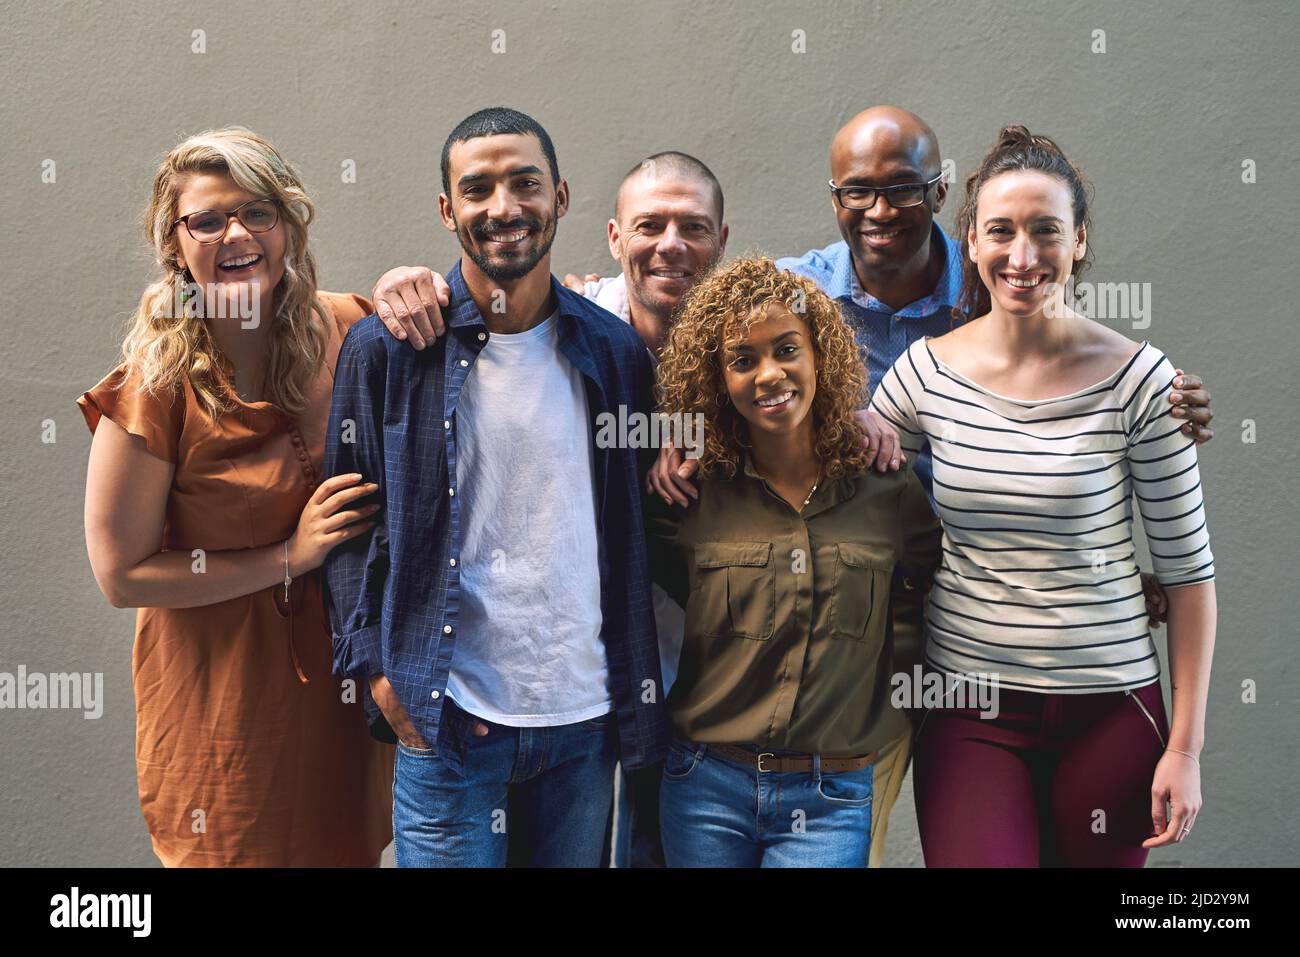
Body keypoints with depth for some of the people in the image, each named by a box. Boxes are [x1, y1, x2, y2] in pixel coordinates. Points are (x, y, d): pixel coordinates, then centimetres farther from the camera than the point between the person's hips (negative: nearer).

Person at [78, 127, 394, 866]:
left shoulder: (345, 330, -7)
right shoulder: (158, 383, -17)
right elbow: (122, 574, -13)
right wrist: (289, 557, -16)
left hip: (346, 666, 4)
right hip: (225, 692, -4)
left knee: (351, 846, 20)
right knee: (248, 850, 13)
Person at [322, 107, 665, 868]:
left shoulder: (616, 350, 3)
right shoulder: (386, 348, -4)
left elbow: (636, 527, 10)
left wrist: (640, 692, 5)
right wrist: (377, 668, -8)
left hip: (585, 718, 3)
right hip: (448, 720, -2)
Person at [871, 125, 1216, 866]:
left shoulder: (1138, 378, -8)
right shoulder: (928, 370, -3)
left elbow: (1188, 568, -3)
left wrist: (1186, 747, -4)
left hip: (1108, 707, -1)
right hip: (967, 708, 1)